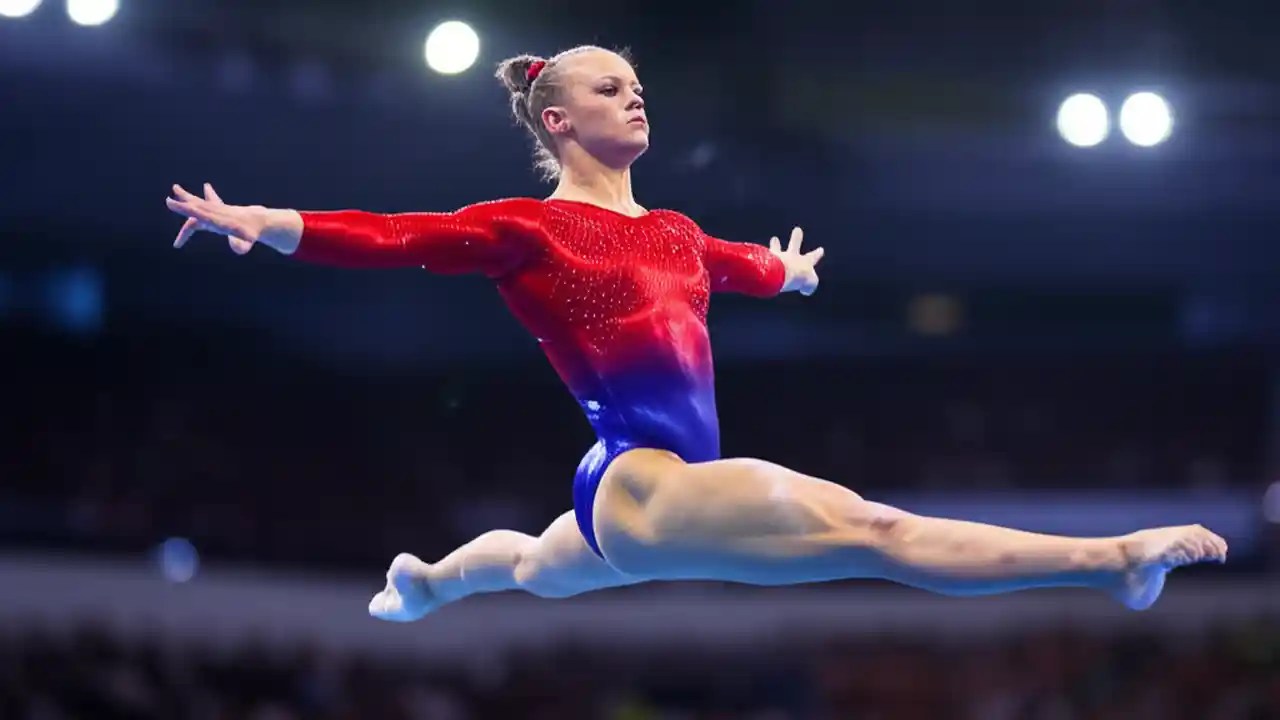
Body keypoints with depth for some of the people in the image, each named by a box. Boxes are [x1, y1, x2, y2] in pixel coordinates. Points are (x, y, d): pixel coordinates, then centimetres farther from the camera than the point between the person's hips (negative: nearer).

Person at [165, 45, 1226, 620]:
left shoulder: (673, 232, 16)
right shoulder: (527, 227, -5)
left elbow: (748, 266, 37)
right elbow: (395, 238, -14)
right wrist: (268, 224, -25)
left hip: (657, 492, 10)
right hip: (638, 483, -10)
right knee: (872, 529, -25)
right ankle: (1112, 559, -36)